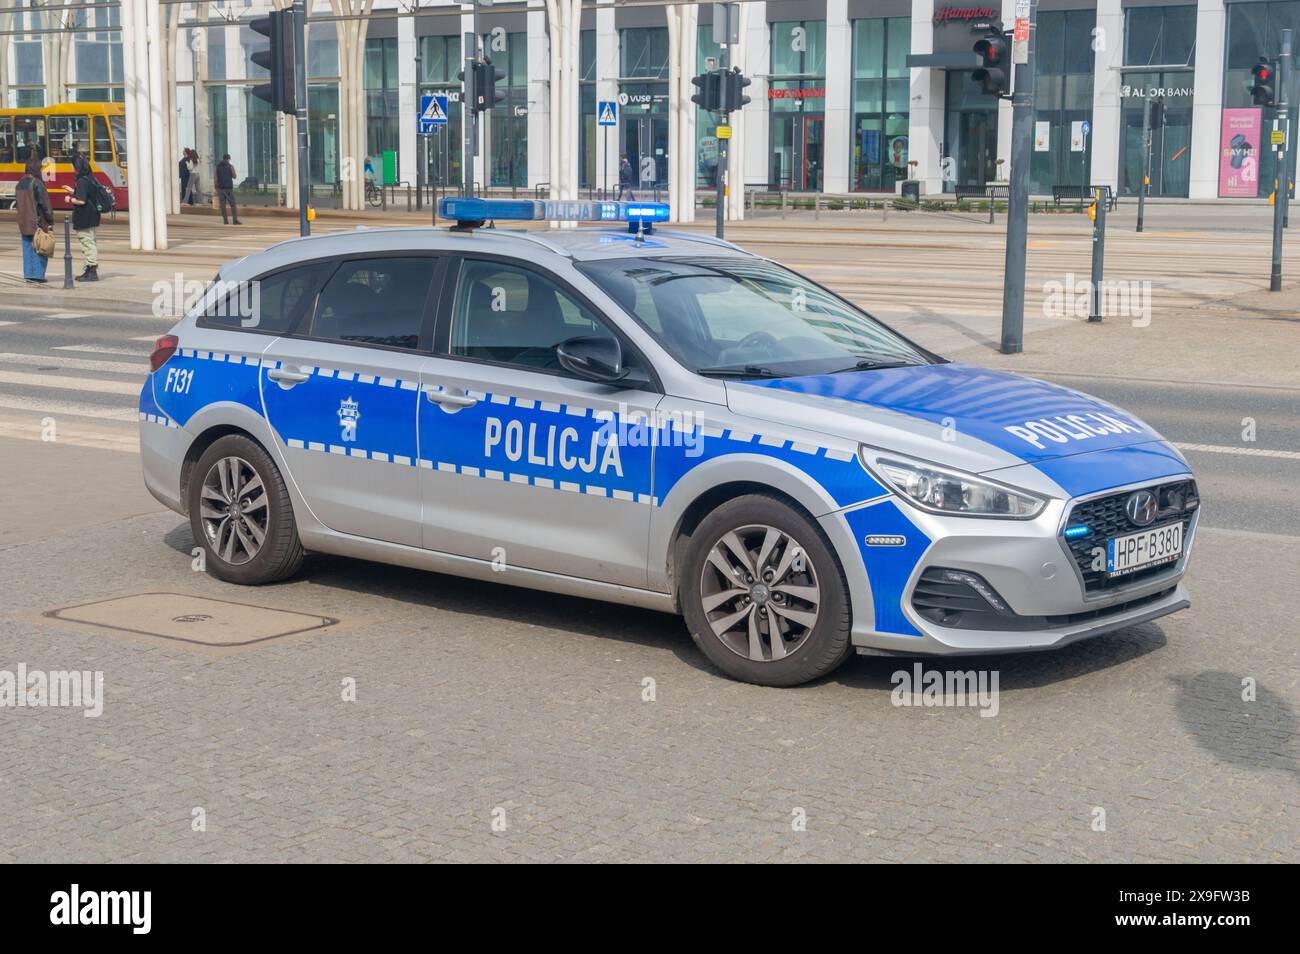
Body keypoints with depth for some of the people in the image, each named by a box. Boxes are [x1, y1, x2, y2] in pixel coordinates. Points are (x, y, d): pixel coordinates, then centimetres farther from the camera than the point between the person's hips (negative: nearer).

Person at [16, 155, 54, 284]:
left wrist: (23, 216, 18)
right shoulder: (37, 183, -14)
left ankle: (28, 274, 11)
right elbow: (44, 203, -16)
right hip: (38, 222, -7)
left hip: (23, 223, 7)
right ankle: (38, 275, -3)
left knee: (27, 248, 11)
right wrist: (50, 221, -11)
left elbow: (17, 203, 12)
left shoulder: (20, 184, 9)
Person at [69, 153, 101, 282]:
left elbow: (81, 200, -24)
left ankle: (92, 272, -4)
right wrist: (73, 192, 24)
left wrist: (70, 199, -7)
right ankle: (90, 270, 22)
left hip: (84, 219, -10)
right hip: (91, 217, 10)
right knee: (90, 243, 15)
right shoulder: (90, 178, 10)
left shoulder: (82, 181, -19)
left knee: (88, 243, -5)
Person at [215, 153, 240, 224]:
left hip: (220, 188, 3)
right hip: (229, 188, -3)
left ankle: (225, 221, 2)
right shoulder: (230, 166, -5)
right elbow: (234, 177, 3)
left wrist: (216, 190, 6)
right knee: (233, 205, 0)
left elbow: (216, 179, 2)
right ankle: (235, 220, -8)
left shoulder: (218, 167, 5)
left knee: (223, 205, 5)